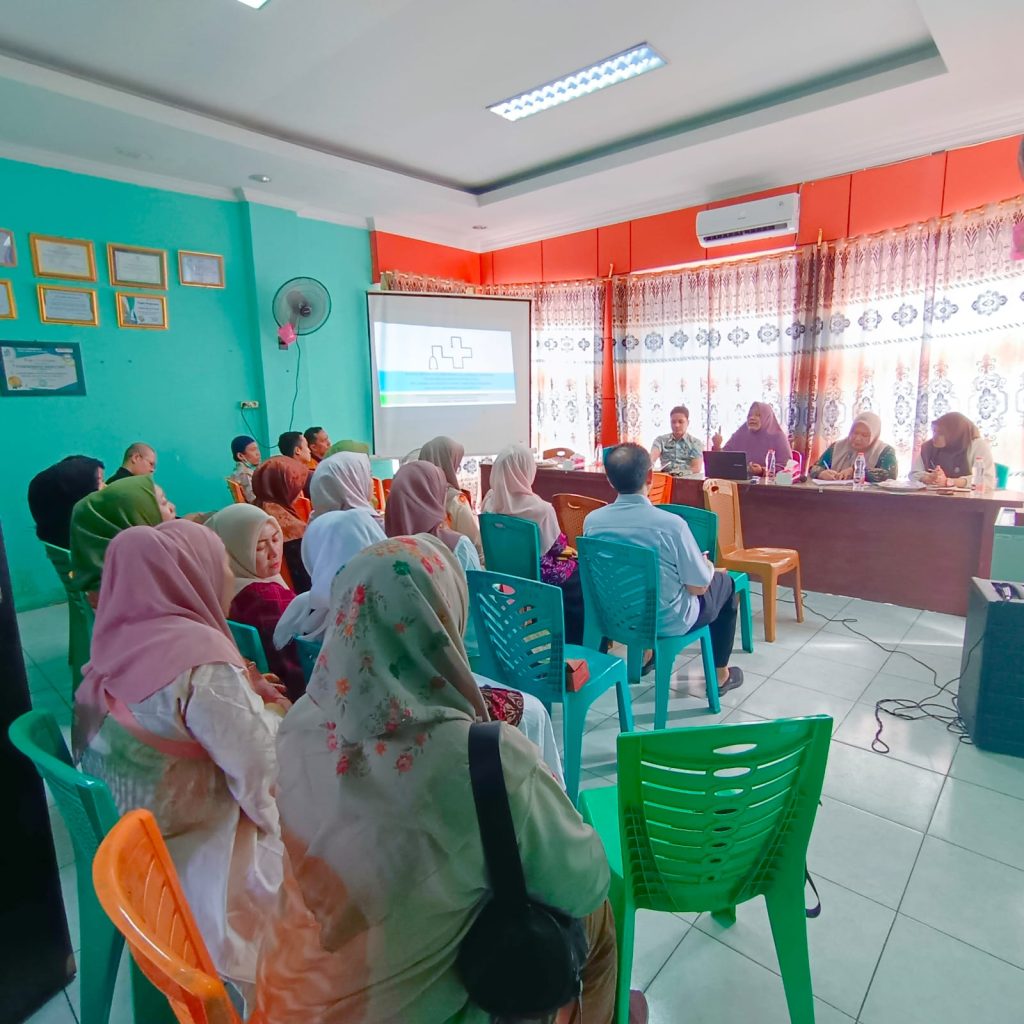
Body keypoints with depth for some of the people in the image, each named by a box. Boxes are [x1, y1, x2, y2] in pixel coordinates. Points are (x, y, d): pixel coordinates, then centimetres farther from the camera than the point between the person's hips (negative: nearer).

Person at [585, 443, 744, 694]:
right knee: (725, 582, 22)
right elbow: (698, 587, -18)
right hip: (668, 621, -4)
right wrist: (708, 566, 7)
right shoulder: (671, 523, -29)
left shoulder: (592, 521, -16)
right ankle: (721, 674, 34)